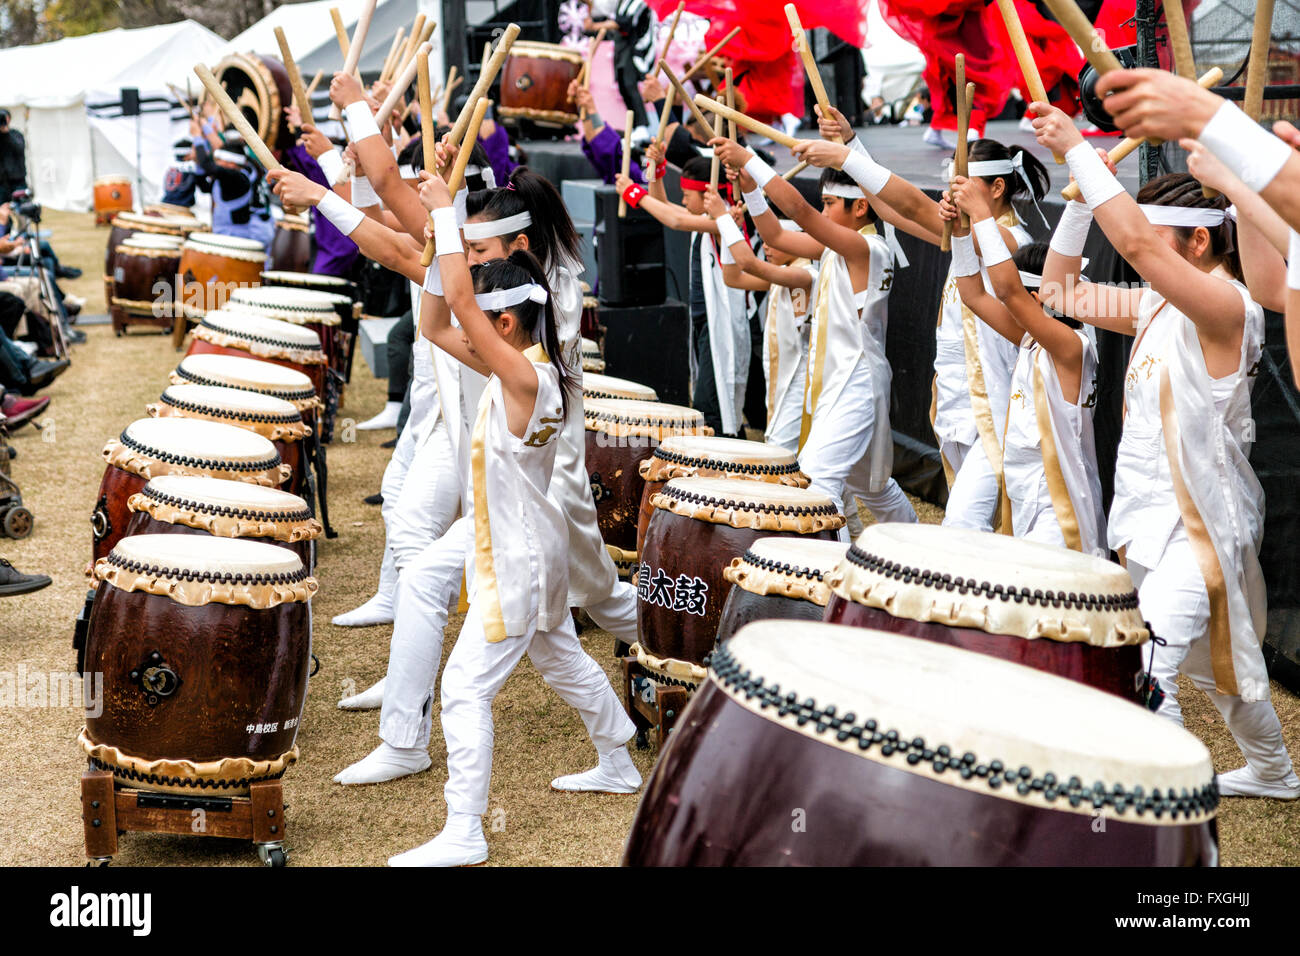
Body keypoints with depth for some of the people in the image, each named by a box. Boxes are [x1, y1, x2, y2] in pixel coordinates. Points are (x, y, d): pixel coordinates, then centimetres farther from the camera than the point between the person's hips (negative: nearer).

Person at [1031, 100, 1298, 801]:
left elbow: (1136, 243, -34)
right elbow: (1061, 290, 12)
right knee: (1214, 665, 27)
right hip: (1150, 519, 10)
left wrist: (1078, 150, -30)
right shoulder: (1156, 307, 8)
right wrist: (1080, 198, 2)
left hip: (1199, 524, -10)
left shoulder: (1227, 307, -19)